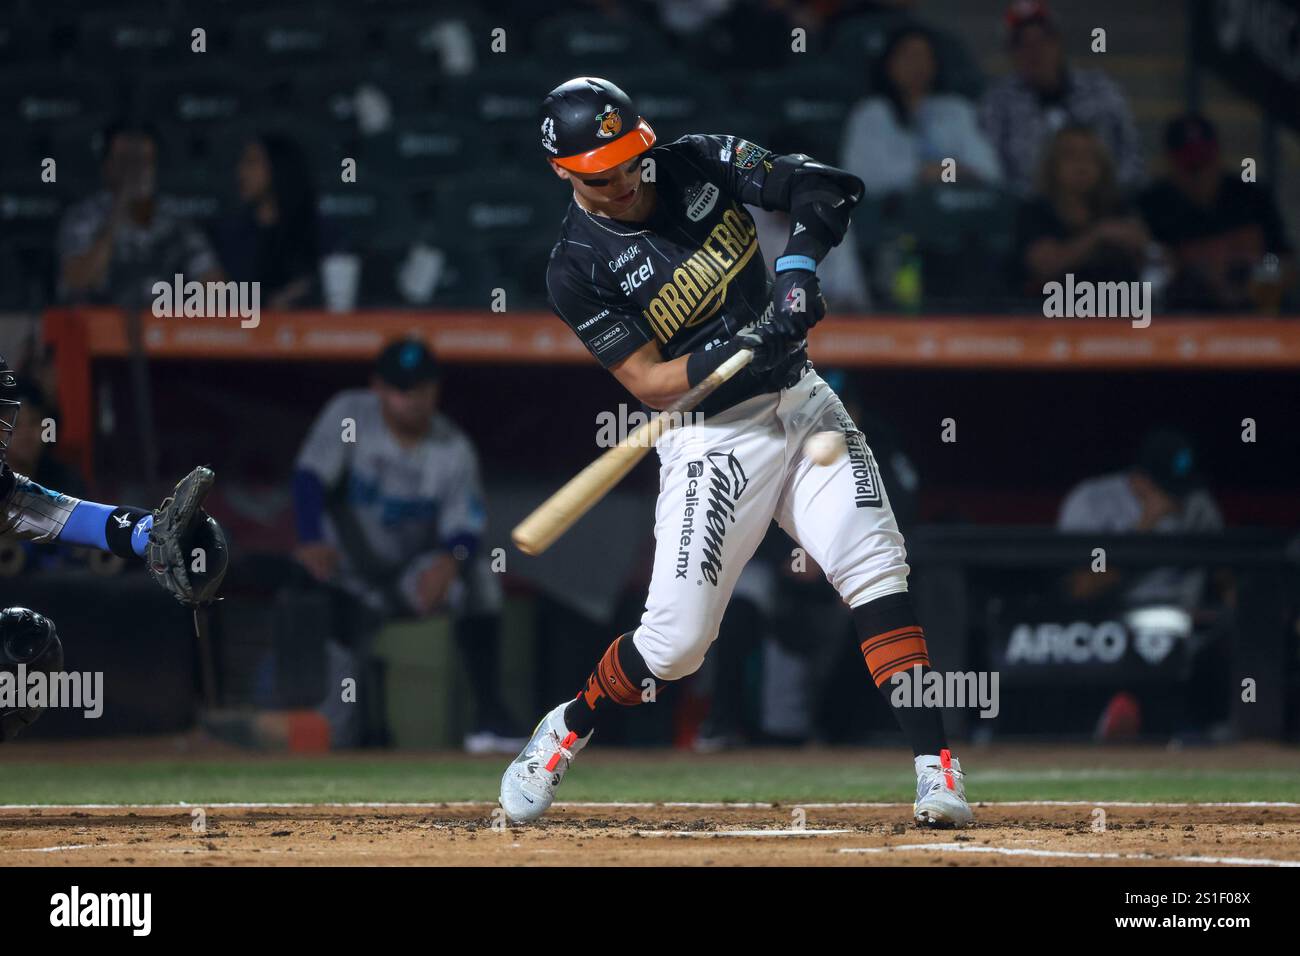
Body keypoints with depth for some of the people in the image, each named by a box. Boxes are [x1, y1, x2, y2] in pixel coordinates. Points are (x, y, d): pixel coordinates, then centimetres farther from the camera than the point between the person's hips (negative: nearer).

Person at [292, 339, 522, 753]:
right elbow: (310, 475, -26)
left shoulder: (454, 450, -9)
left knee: (477, 576, -32)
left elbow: (465, 528, -18)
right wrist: (311, 541, -45)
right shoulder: (349, 416, -13)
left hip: (416, 578, 2)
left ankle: (490, 715, -29)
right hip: (350, 578, -1)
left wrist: (450, 560, -43)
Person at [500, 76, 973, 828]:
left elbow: (830, 189, -3)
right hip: (711, 438, -3)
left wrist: (801, 260, -21)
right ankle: (568, 731, 22)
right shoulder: (578, 269, -10)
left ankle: (936, 768, -17)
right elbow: (652, 383, -15)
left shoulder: (699, 165, -1)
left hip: (801, 402, 3)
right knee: (677, 636, -7)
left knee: (874, 566, -15)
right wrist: (751, 344, -28)